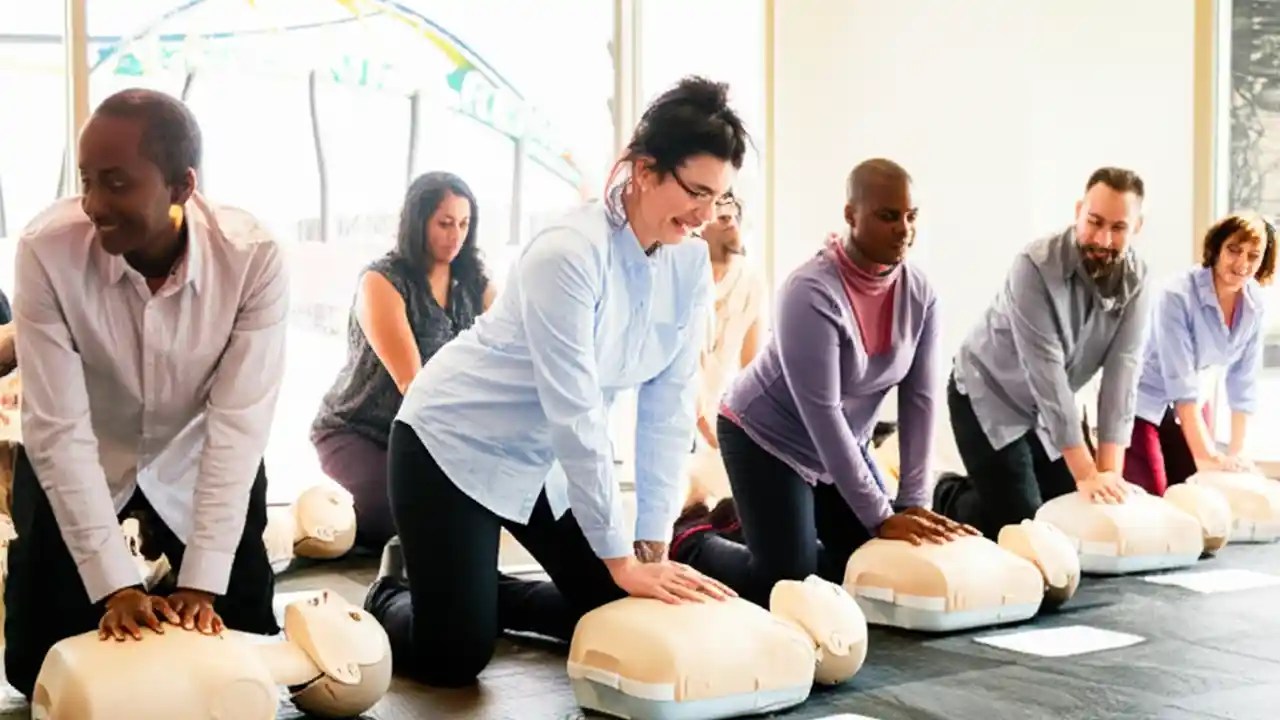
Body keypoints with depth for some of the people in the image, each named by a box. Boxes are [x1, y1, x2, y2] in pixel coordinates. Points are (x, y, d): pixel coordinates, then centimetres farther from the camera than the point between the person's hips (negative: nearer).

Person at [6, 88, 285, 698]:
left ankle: (171, 568, 34)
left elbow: (238, 423, -27)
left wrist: (202, 583, -30)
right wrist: (116, 585, -31)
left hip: (197, 463, 0)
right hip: (80, 468, 0)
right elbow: (58, 430, -28)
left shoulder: (253, 256, -29)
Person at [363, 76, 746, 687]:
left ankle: (483, 596, 27)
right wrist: (622, 558, -24)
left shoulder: (690, 262, -8)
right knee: (453, 657, -10)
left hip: (546, 456, 7)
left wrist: (653, 546, -8)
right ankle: (388, 601, 22)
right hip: (455, 442, -7)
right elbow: (576, 415, -29)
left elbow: (670, 406, -5)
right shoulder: (570, 253, -29)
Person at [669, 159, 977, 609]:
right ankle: (691, 542, 15)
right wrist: (880, 517, -28)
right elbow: (821, 414, -30)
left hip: (843, 444, 7)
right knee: (788, 584, -13)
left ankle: (741, 523, 26)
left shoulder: (919, 294, -10)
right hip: (766, 438, -7)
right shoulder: (813, 292, -29)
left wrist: (914, 502, -16)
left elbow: (919, 399, -9)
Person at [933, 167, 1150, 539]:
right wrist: (1086, 473, -34)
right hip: (990, 397, -6)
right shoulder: (1037, 266, -29)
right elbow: (1046, 373, -32)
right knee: (1020, 526, -12)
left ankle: (975, 490, 28)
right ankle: (950, 499, 18)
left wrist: (1110, 470, -26)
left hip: (1053, 406, 6)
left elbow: (1122, 373, -18)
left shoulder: (1135, 279, -13)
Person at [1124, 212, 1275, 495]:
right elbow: (1180, 380, -30)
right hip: (1142, 401, -6)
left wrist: (1236, 452, -5)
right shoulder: (1179, 296, -28)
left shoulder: (1254, 305, -9)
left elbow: (1244, 381, -3)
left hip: (1191, 403, 6)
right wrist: (1207, 455, -32)